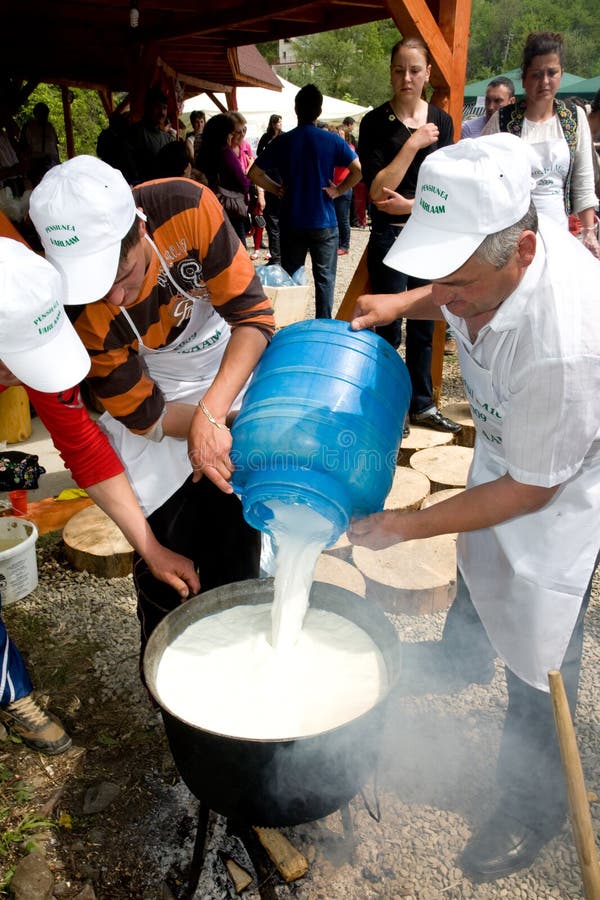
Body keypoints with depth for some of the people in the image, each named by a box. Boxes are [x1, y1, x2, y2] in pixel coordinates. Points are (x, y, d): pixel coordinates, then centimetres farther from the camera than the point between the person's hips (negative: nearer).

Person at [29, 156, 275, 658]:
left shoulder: (187, 208, -29)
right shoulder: (79, 308, -28)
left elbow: (254, 314, -27)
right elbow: (144, 415, -18)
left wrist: (211, 415, -39)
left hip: (232, 372, 1)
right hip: (157, 392, 0)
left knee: (234, 547, 5)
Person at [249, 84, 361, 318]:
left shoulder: (282, 142, -1)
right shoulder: (332, 140, -5)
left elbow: (254, 173, -1)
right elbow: (358, 169, -12)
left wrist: (277, 189, 6)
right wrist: (338, 190, -3)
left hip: (291, 222, 2)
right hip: (324, 222, -2)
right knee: (324, 277, 6)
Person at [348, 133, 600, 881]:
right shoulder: (490, 248, -21)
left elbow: (530, 490, -29)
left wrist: (409, 526, -22)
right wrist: (402, 304, -11)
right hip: (504, 448, 8)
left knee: (536, 659, 5)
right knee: (477, 566, 30)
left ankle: (533, 807, 34)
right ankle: (460, 660, 63)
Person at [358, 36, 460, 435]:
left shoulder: (441, 121, 8)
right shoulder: (376, 122, -4)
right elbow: (377, 190, -13)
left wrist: (411, 204, -15)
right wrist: (413, 144, -15)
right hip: (390, 237, -4)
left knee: (424, 326, 11)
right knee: (389, 329, 2)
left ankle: (422, 404, 23)